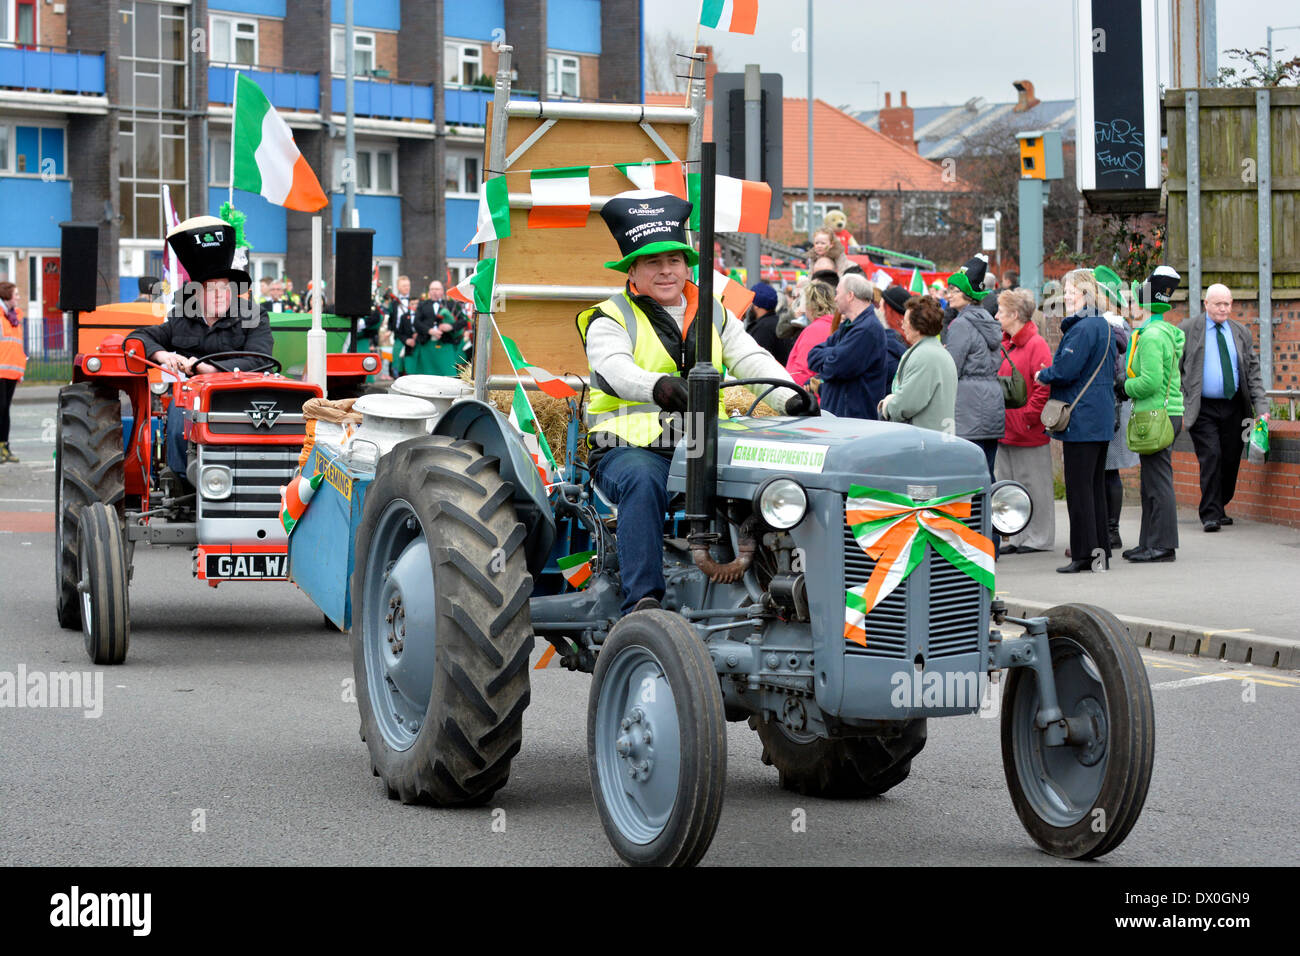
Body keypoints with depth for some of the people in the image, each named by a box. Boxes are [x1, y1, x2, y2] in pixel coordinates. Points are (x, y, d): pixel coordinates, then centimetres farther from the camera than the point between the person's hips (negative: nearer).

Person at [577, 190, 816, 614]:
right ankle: (643, 601, -40)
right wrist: (659, 387, -40)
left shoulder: (714, 316, 20)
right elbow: (615, 369, -17)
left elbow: (753, 360, 6)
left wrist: (792, 400, -16)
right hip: (630, 448, -4)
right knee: (643, 483, -37)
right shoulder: (609, 321, 4)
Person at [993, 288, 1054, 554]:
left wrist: (1027, 417, -17)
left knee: (1032, 483, 0)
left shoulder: (1036, 345, -12)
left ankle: (1039, 539, 8)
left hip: (1028, 432, -9)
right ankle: (1018, 538, 19)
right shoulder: (1003, 344, 14)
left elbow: (1045, 387, -18)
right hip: (1005, 430, 9)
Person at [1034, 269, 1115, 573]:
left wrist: (1042, 375, -2)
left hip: (1081, 419, -10)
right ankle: (1100, 552, 16)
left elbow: (1065, 370, -23)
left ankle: (1084, 553, -6)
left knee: (1079, 487, -6)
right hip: (1101, 419, 10)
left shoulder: (1082, 328, -16)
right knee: (1095, 485, 13)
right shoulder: (1102, 325, 15)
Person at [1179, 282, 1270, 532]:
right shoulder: (1189, 330, 1)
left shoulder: (1241, 333, 12)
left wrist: (1261, 407, 1)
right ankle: (1210, 514, -9)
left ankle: (1219, 508, 23)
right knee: (1211, 457, -13)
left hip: (1234, 408, 4)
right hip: (1203, 408, -4)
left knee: (1231, 460, 5)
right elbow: (1176, 370, 2)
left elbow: (1252, 372, 12)